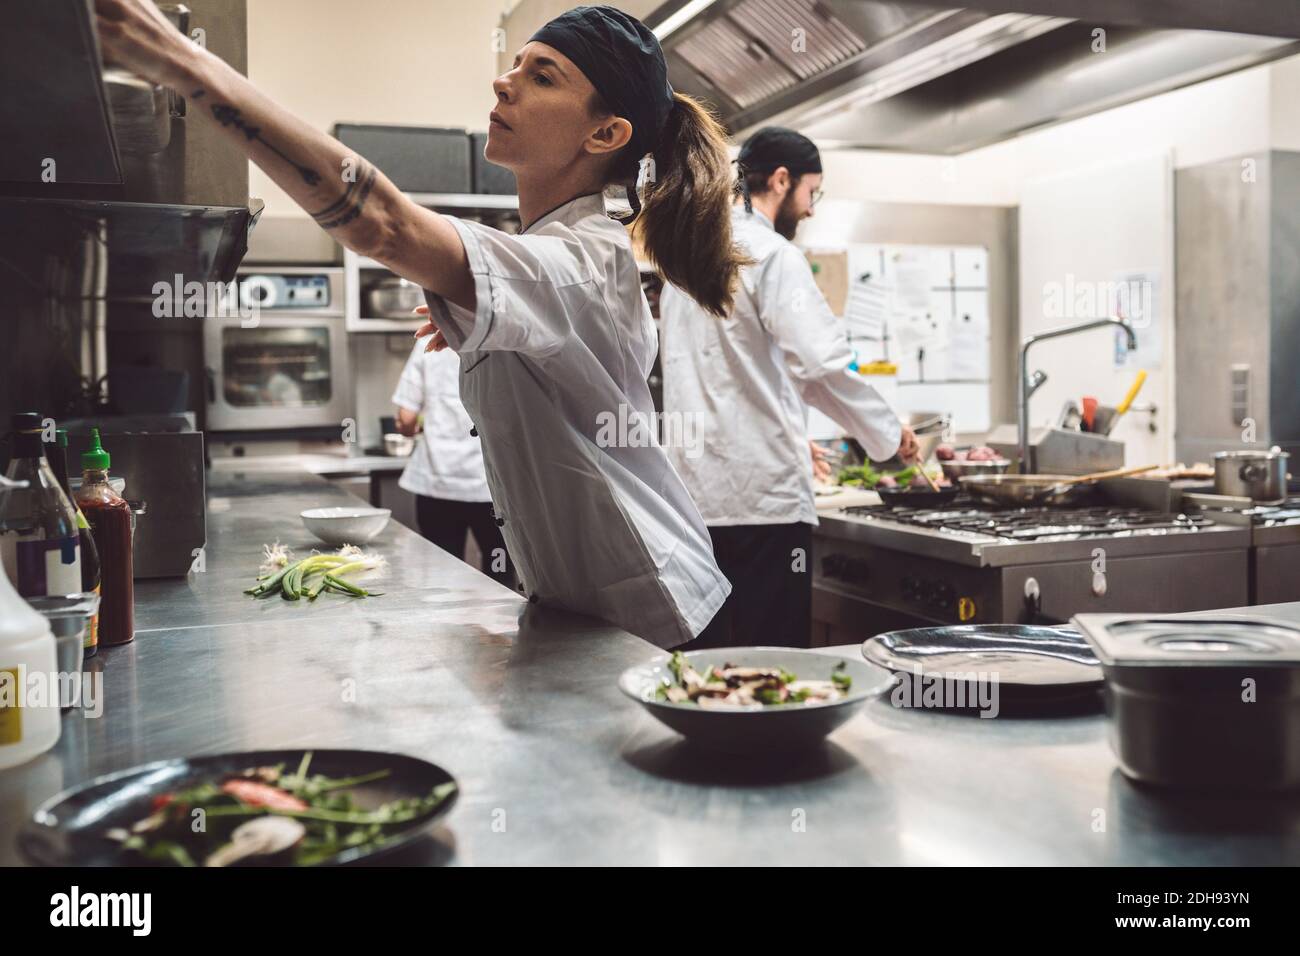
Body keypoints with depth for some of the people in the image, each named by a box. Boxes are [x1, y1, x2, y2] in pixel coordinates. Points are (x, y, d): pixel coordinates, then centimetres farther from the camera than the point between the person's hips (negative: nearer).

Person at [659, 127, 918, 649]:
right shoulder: (771, 253, -9)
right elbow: (821, 360, -19)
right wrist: (889, 433, -6)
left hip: (695, 486, 8)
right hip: (761, 490, -8)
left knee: (707, 650, 12)